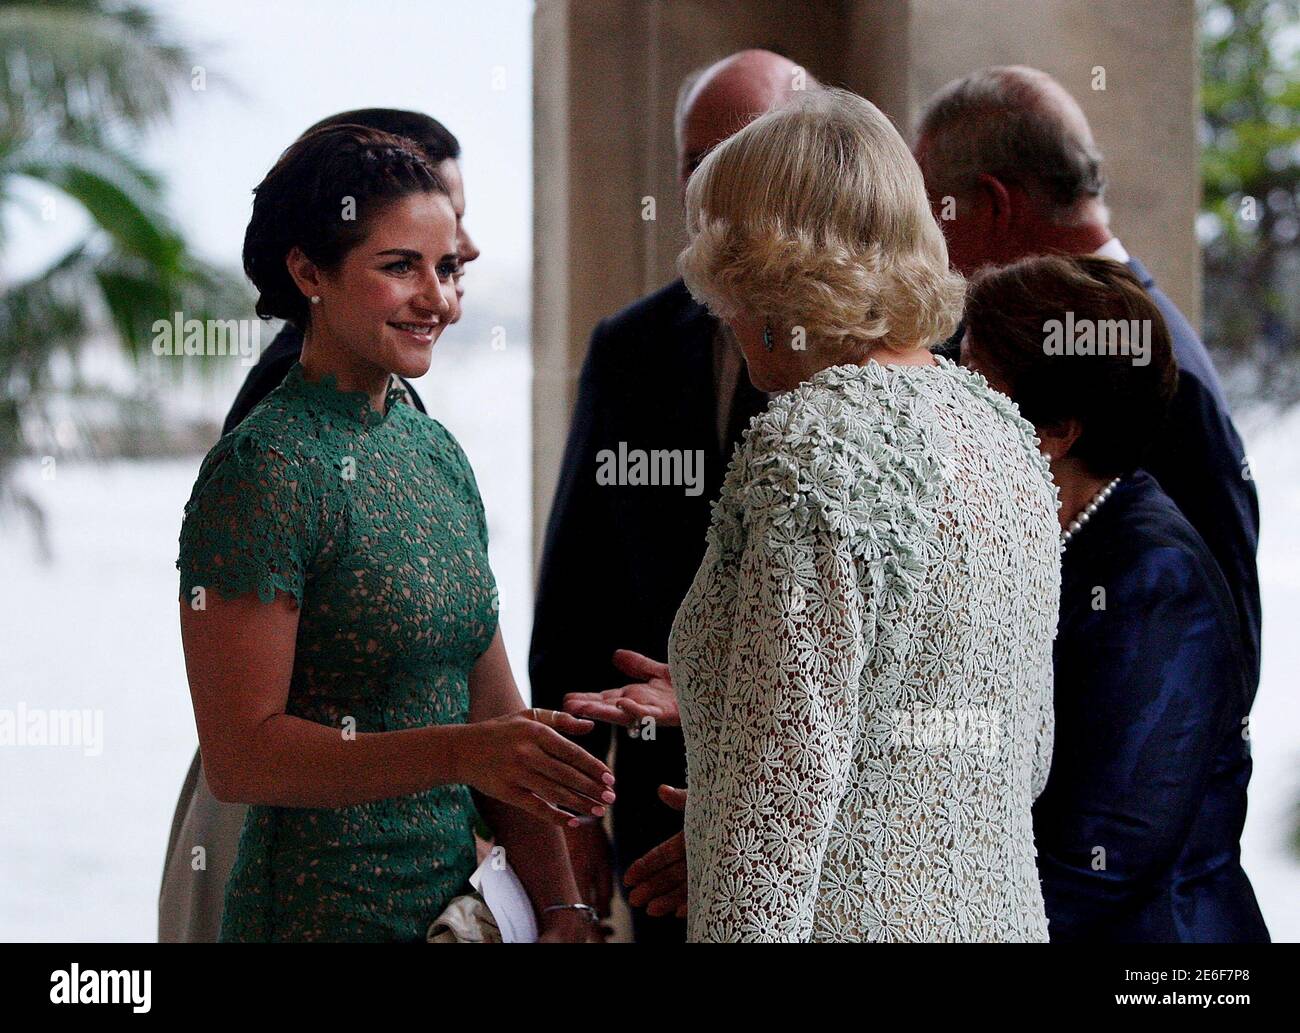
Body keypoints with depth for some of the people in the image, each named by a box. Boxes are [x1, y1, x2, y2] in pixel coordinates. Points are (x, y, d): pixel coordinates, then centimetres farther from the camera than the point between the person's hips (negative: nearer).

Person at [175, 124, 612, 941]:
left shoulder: (436, 451, 8)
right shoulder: (265, 469, -15)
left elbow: (496, 712, 8)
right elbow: (239, 756, -19)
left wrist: (562, 907, -2)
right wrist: (458, 753, -27)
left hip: (454, 897, 7)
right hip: (322, 907, -7)